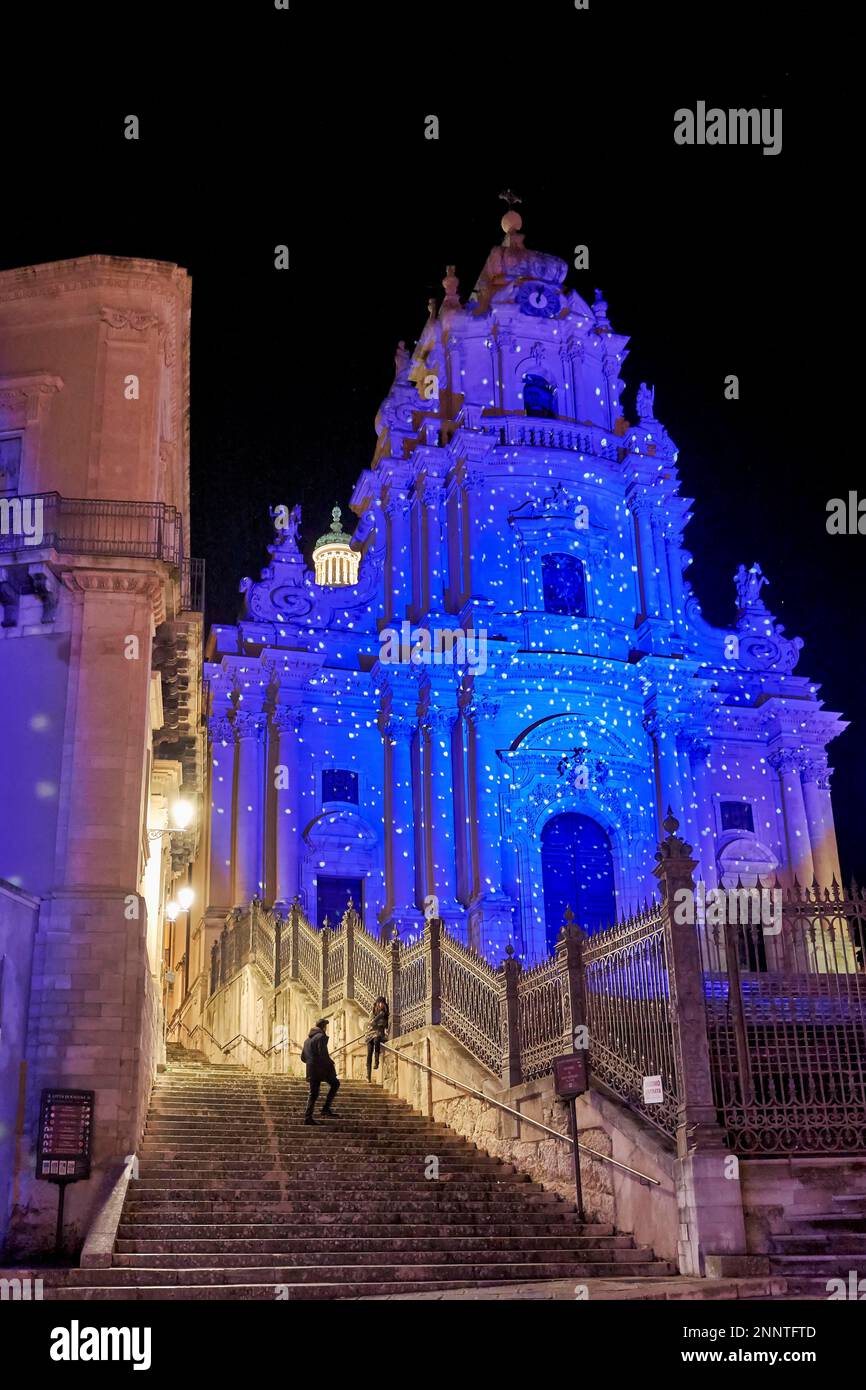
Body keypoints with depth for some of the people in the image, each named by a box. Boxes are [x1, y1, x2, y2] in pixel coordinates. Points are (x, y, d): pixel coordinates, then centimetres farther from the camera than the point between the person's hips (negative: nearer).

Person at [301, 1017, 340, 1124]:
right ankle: (326, 1107, 0)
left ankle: (308, 1117, 4)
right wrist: (331, 1062, -4)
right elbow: (322, 1054, -19)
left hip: (311, 1069, 8)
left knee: (313, 1093, 11)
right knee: (335, 1084, 9)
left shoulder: (308, 1039, 19)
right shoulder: (321, 1036, -8)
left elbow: (303, 1057, 21)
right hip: (322, 1067, -8)